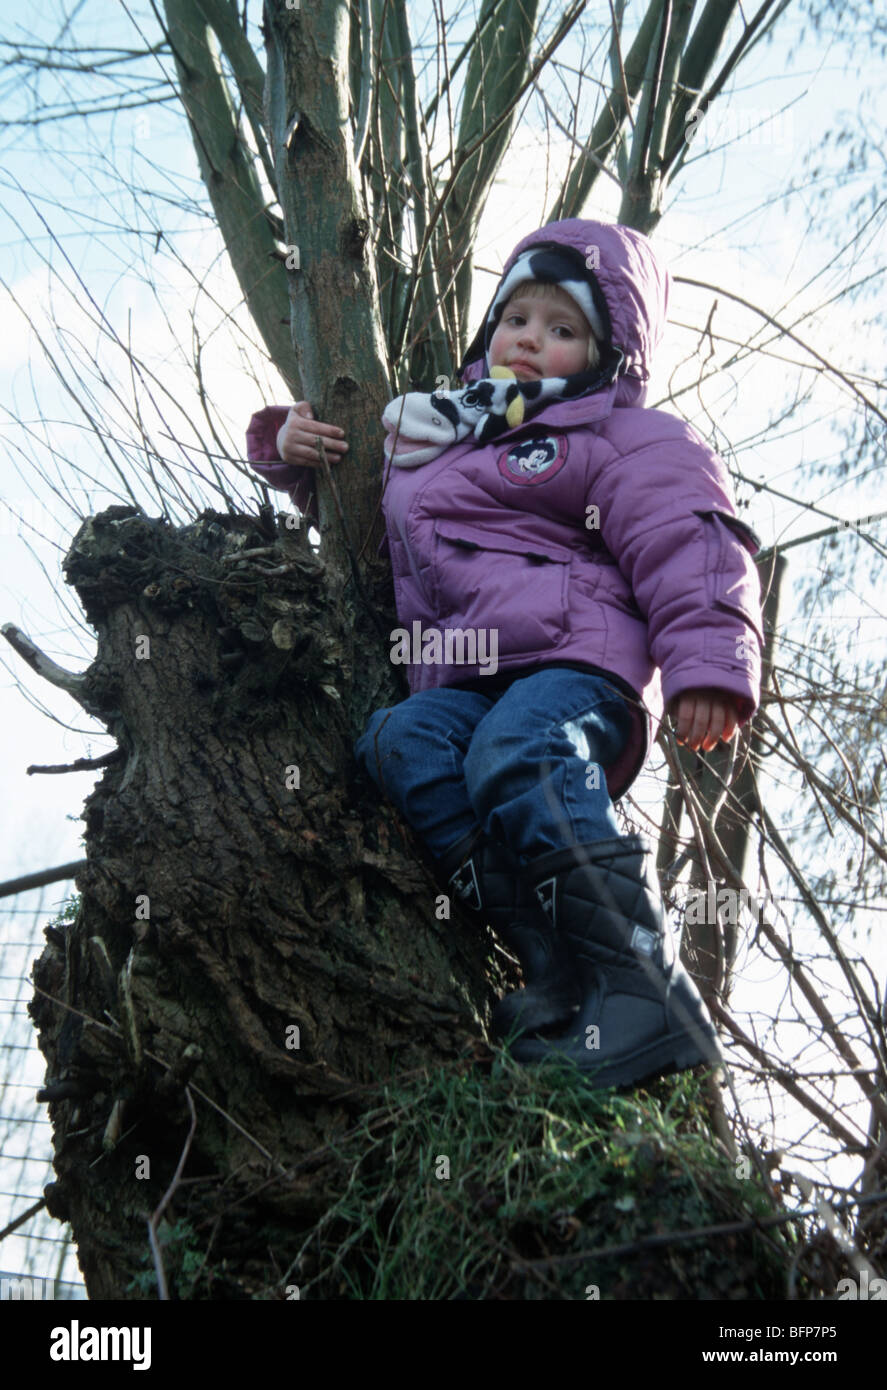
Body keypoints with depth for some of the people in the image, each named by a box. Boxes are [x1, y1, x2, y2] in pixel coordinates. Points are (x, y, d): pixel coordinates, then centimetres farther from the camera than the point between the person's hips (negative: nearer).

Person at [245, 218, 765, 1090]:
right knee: (399, 745, -26)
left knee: (515, 759, -36)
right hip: (459, 681, 6)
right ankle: (556, 977, -33)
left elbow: (689, 555, -1)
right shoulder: (433, 434, 31)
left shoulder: (625, 439, 12)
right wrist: (288, 446, 24)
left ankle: (648, 993, -37)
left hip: (575, 659, -6)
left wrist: (707, 665, -15)